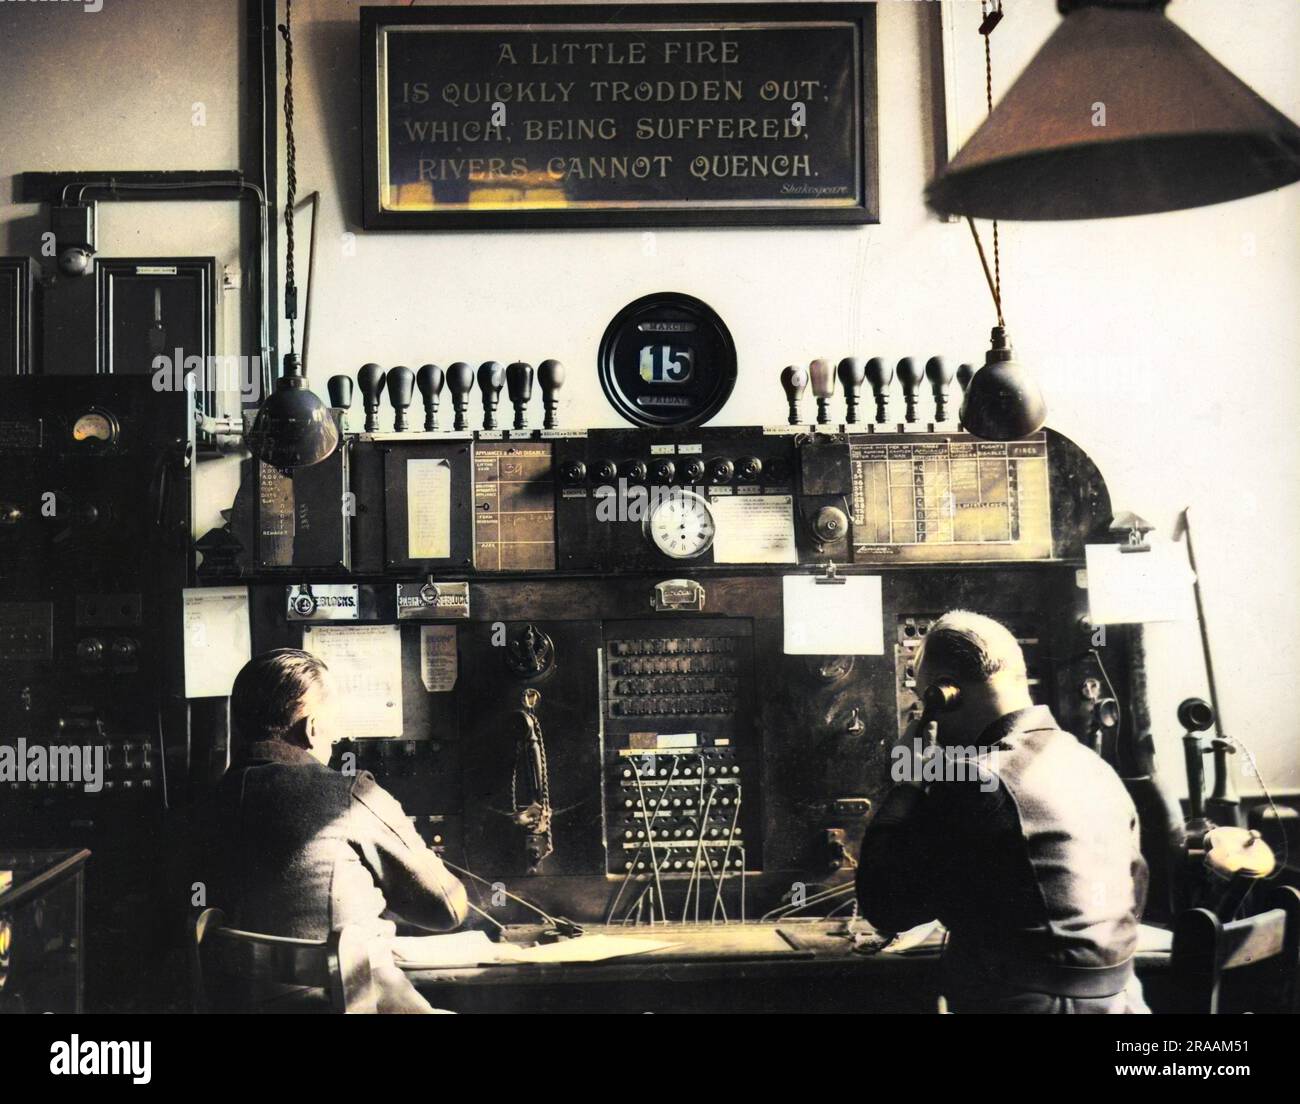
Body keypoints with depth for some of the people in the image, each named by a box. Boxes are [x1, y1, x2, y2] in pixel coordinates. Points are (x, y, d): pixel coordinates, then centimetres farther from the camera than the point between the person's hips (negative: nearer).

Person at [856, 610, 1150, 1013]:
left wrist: (908, 780, -3)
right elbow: (1133, 893, 18)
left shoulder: (978, 781, -18)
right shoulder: (1097, 769, 7)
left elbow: (884, 905, -11)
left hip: (1024, 1000, -8)